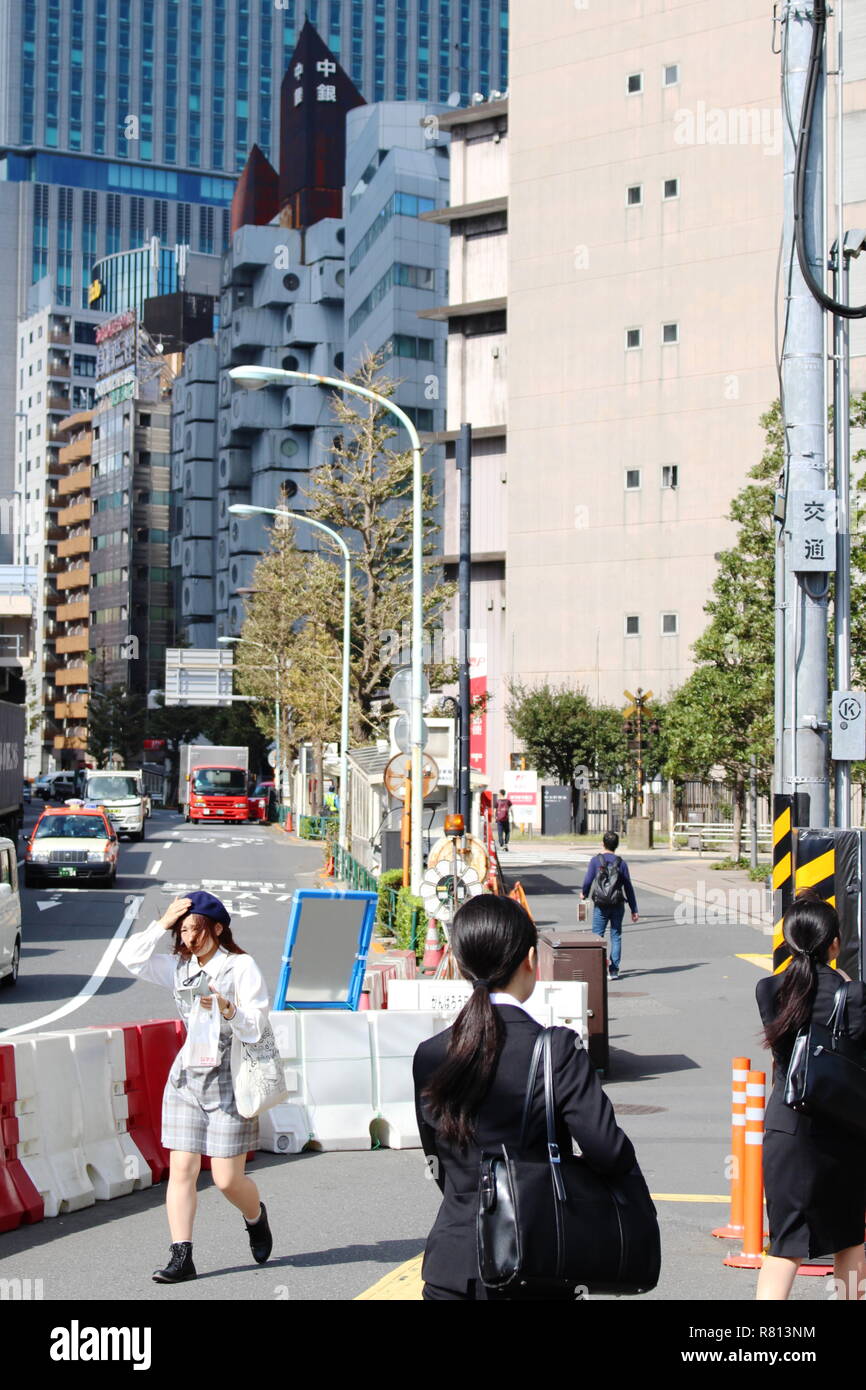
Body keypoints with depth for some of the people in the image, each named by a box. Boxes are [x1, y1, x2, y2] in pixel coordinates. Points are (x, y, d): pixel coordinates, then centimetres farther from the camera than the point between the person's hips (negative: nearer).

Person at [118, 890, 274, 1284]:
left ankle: (256, 1217, 30)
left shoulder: (241, 967, -6)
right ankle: (181, 1257, -2)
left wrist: (228, 1010, -27)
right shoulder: (180, 967, 9)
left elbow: (255, 1027, -9)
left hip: (230, 1078, -4)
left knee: (227, 1178, -2)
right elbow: (131, 958, 1)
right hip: (187, 1077, 4)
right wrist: (162, 924, -5)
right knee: (181, 1168, -4)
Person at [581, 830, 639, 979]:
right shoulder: (621, 863, 1)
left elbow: (588, 880, -3)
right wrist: (634, 910, 7)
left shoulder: (596, 860, -4)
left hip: (600, 905, -1)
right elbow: (629, 887, 2)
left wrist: (583, 894, 19)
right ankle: (614, 970, 3)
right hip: (618, 905, 1)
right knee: (616, 937, 7)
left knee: (597, 936, 4)